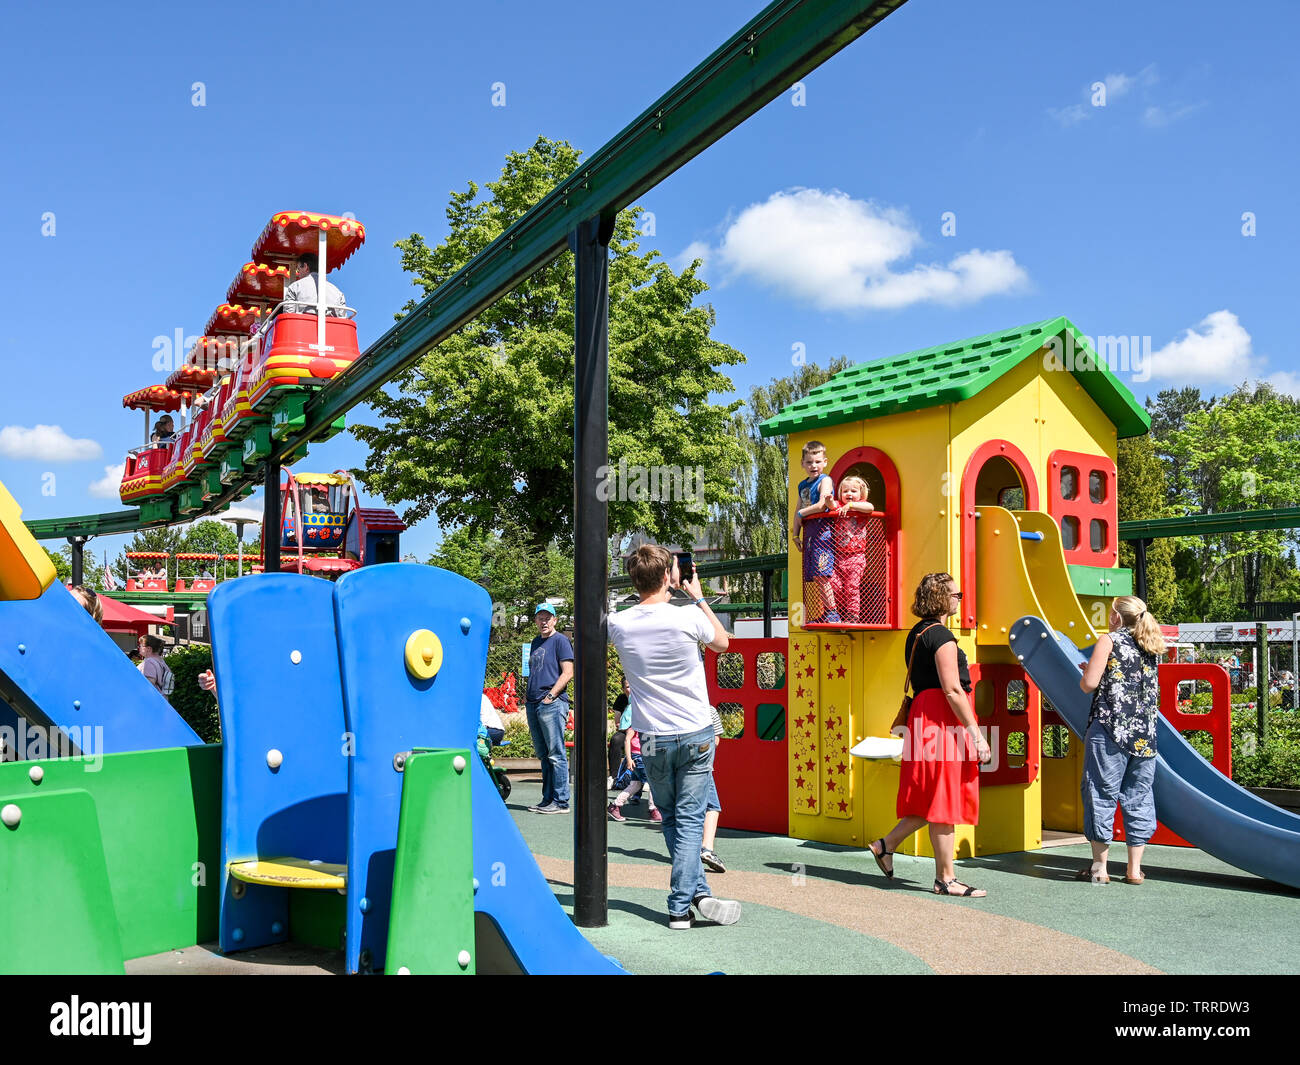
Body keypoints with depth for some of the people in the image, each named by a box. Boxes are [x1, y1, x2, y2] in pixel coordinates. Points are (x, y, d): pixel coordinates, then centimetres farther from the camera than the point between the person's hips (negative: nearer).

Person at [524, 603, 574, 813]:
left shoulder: (560, 640, -3)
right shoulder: (536, 642, 21)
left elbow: (568, 673, -10)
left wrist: (550, 695, -15)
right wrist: (527, 693, 16)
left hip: (552, 704, -8)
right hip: (533, 705, 8)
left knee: (556, 755, -7)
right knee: (543, 755, 11)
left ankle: (560, 802, -5)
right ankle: (547, 800, 17)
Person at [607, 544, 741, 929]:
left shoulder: (618, 624, -6)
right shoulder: (688, 617, -13)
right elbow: (722, 642, 10)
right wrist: (698, 596, 16)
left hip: (653, 739, 2)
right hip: (695, 734, -2)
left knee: (671, 820, 17)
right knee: (689, 821, 2)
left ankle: (699, 892, 12)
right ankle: (680, 907, -1)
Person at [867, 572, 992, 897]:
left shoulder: (917, 633, 16)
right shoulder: (941, 635, -13)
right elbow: (952, 689, -19)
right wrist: (976, 733, -18)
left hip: (923, 714, 10)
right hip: (943, 719, -10)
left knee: (933, 799, 15)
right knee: (944, 800, -4)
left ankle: (885, 845, 18)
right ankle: (945, 878, 2)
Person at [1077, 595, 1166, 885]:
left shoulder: (1109, 640, -4)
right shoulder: (1152, 647, 15)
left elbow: (1089, 684, -10)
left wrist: (1085, 673, 12)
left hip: (1109, 728, -5)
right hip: (1145, 733, 6)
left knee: (1102, 793, 2)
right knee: (1138, 796, 9)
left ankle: (1099, 868, 6)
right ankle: (1135, 869, 12)